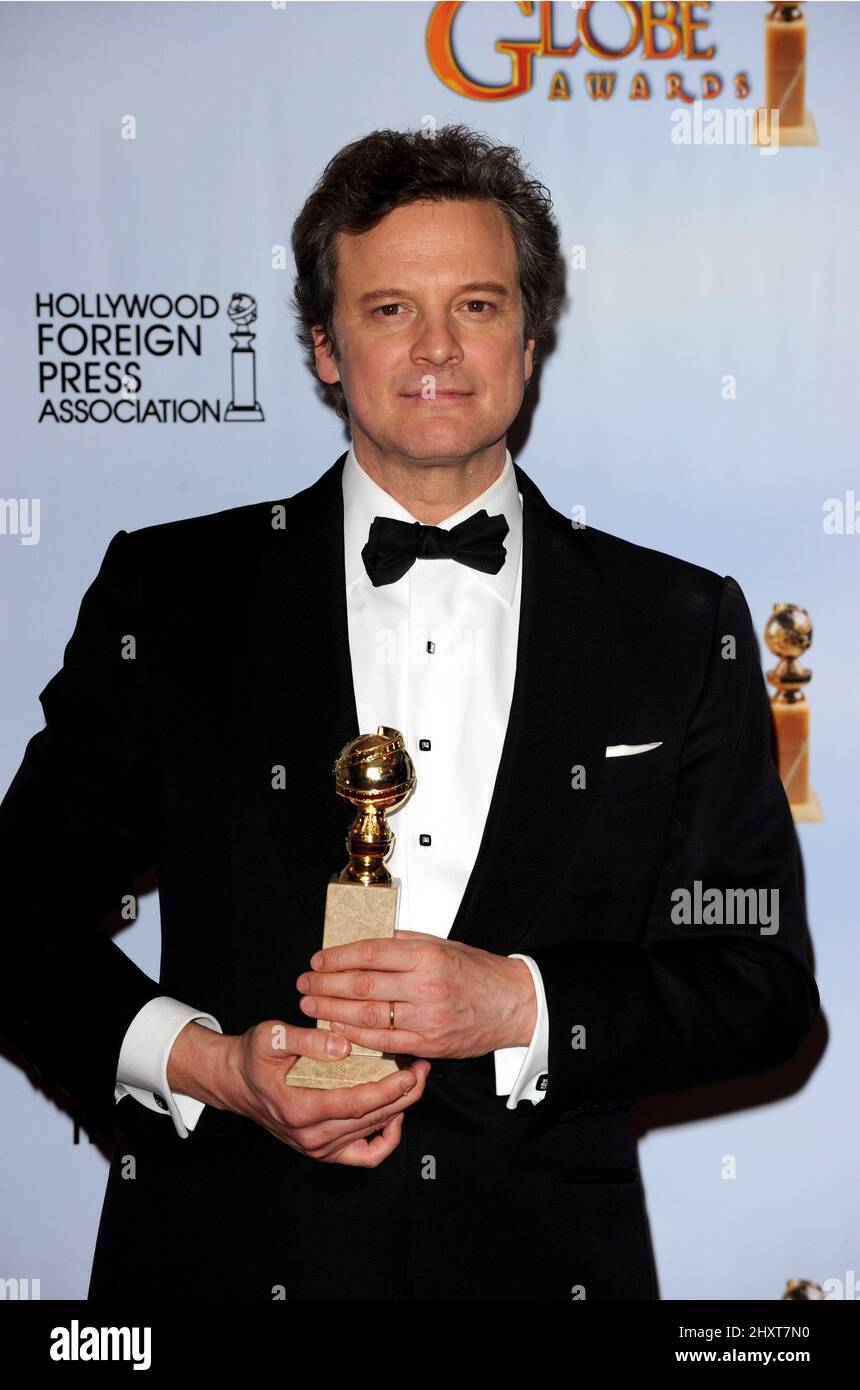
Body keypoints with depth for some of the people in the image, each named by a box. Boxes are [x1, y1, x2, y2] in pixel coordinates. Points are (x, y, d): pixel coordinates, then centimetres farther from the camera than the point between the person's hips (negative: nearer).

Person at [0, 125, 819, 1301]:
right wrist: (199, 1063, -15)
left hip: (547, 1254, 1)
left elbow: (765, 982, -1)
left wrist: (523, 1006, -16)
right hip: (229, 1251, 0)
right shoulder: (164, 595, -1)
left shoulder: (681, 627, 1)